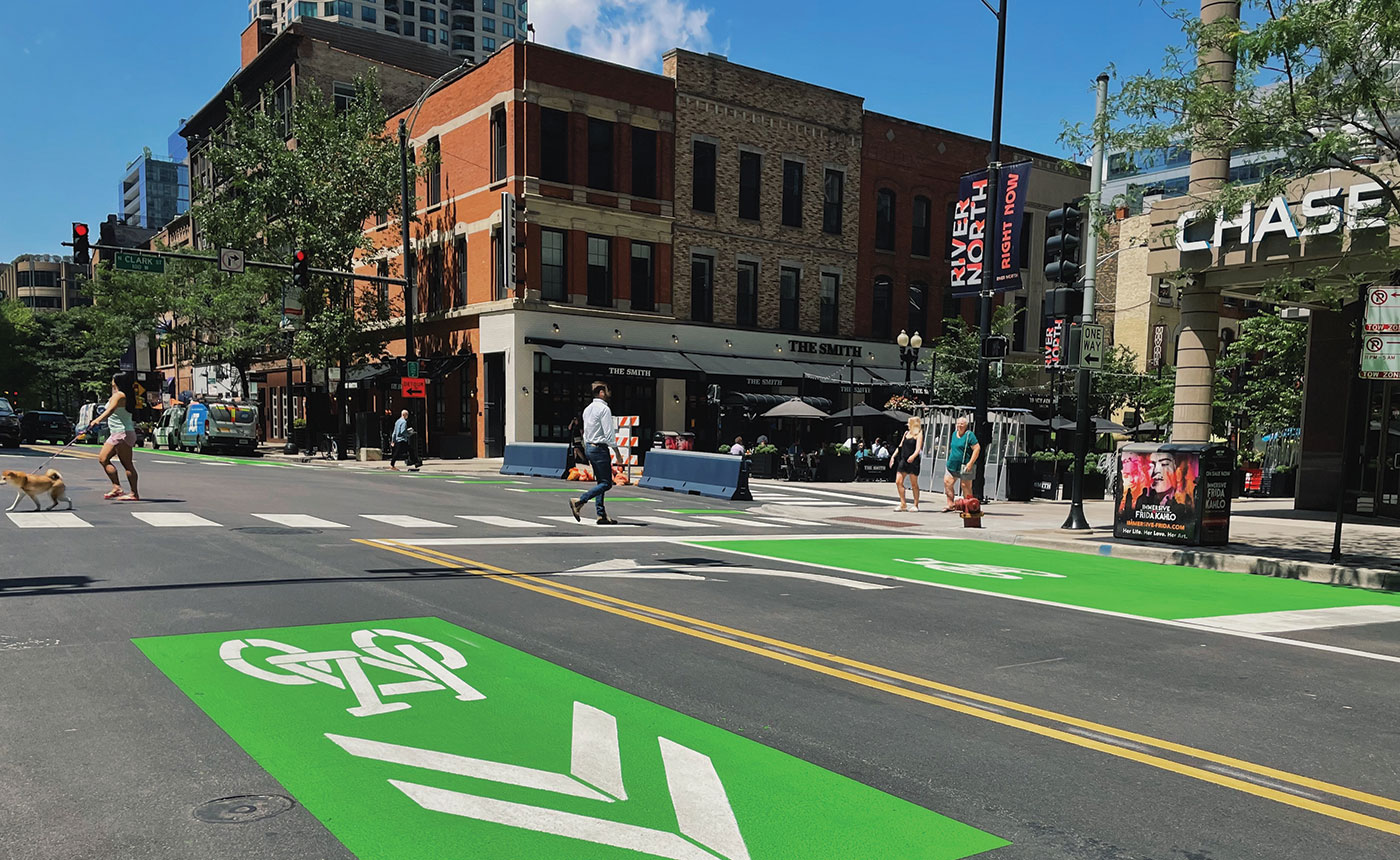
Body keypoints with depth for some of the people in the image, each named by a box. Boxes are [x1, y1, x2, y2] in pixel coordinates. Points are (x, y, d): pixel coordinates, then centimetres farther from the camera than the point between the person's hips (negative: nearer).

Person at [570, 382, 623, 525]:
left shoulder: (587, 409, 15)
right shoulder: (604, 409, -13)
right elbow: (609, 434, -16)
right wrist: (618, 453, -10)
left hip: (589, 447, 10)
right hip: (600, 448, -9)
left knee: (600, 482, 11)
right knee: (606, 483, -6)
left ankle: (602, 515, 9)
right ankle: (579, 501, -15)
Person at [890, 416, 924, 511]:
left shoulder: (919, 434, -3)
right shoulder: (906, 433, 16)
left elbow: (918, 449, -15)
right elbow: (900, 446, 22)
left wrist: (913, 456, -33)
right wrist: (893, 456, 16)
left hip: (913, 461, -6)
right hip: (903, 460, 7)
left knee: (914, 484, -1)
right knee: (898, 482, -2)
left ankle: (916, 505, 9)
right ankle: (903, 505, 4)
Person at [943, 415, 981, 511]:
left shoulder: (969, 435, -10)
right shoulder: (954, 433, 14)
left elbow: (977, 448, -15)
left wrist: (970, 463, -20)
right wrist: (949, 461, 22)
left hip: (964, 466, -8)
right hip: (953, 466, 8)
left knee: (966, 486, -2)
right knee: (947, 482, 3)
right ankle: (950, 505, 11)